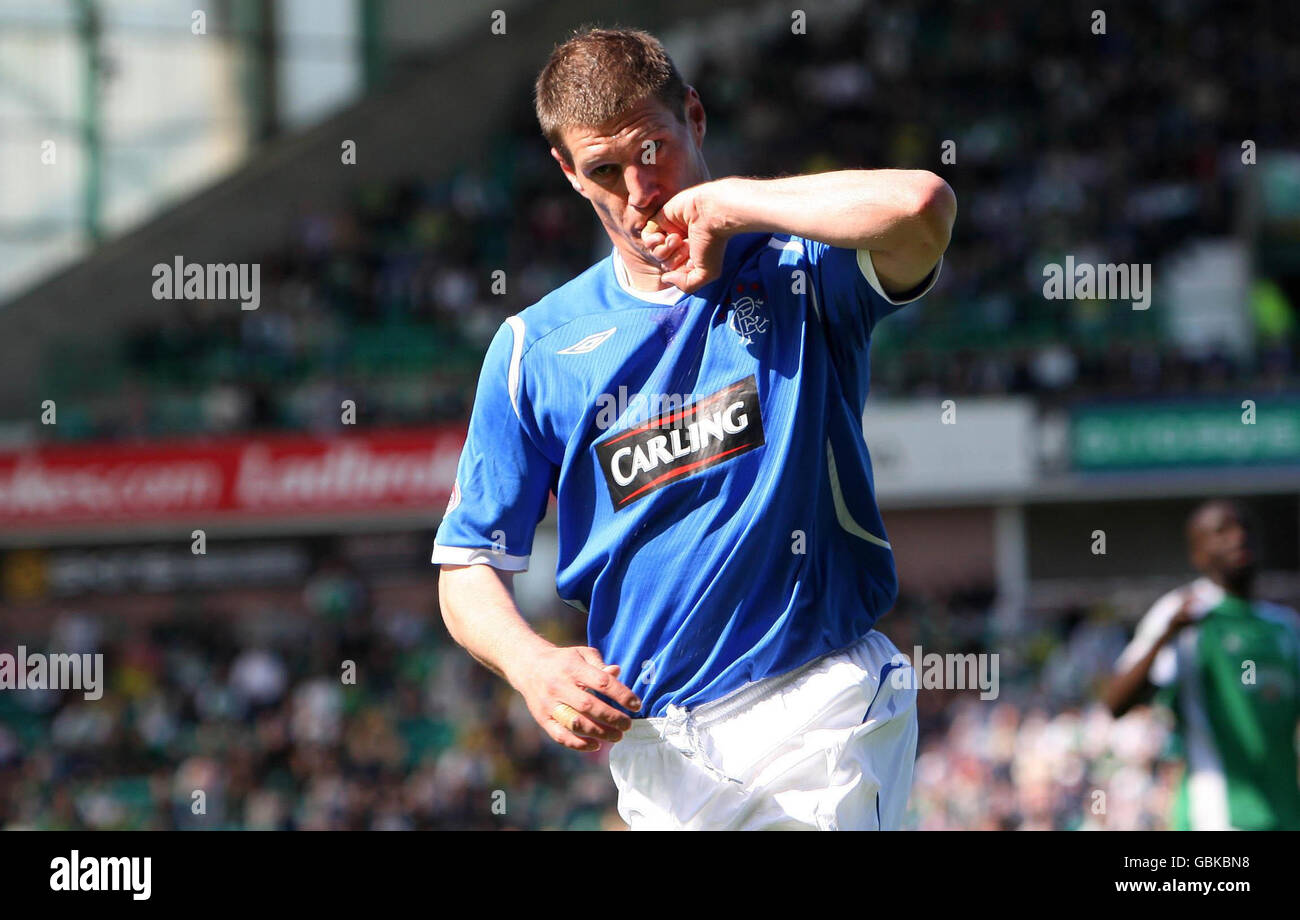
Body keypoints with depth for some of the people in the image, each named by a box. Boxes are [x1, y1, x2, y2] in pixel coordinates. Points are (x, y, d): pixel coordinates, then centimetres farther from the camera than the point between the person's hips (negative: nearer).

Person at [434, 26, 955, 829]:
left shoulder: (798, 271, 2)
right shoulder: (536, 348, 9)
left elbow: (922, 205, -23)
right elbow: (470, 566, 11)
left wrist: (728, 201, -11)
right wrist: (533, 664, -11)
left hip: (815, 712, -3)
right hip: (652, 743, 3)